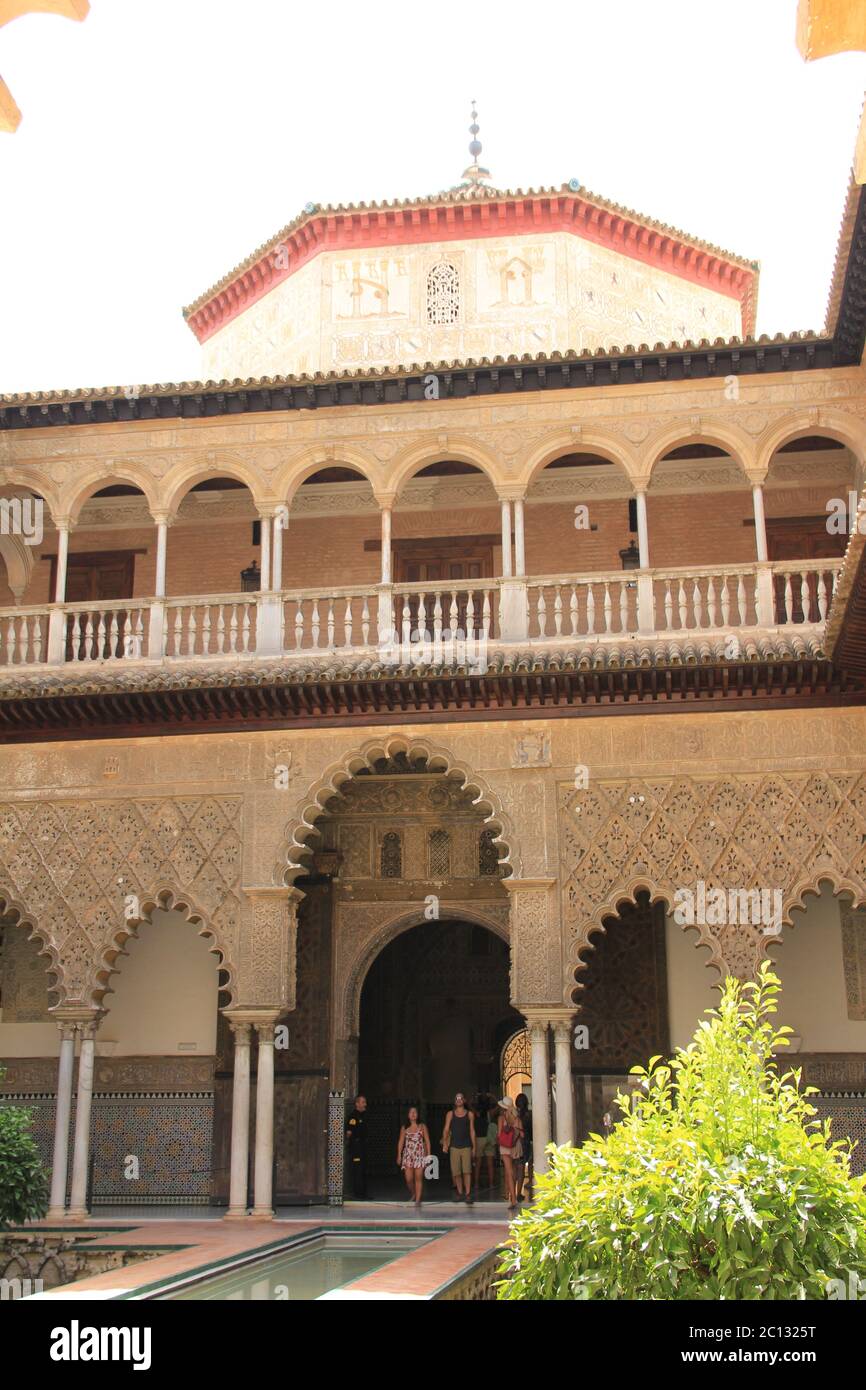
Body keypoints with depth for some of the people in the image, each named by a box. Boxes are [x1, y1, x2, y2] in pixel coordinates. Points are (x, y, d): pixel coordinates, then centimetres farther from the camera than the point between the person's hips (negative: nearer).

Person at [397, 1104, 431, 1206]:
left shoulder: (422, 1127, 5)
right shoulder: (404, 1128, 10)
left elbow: (427, 1141, 4)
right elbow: (400, 1142, 10)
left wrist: (429, 1155, -1)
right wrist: (399, 1156, 3)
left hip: (420, 1155, -1)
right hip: (408, 1155, 2)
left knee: (418, 1178, -7)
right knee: (408, 1179, -4)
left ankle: (418, 1200, -3)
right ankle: (413, 1194, 23)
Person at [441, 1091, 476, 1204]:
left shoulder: (469, 1114, 7)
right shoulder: (450, 1114, 8)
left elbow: (472, 1131, 9)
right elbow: (446, 1130, 4)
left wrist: (474, 1147, 6)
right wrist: (445, 1143, -10)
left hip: (466, 1146, -1)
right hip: (454, 1147, 1)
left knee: (467, 1171, -13)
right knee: (456, 1172, 2)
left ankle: (468, 1194, -13)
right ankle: (460, 1193, 15)